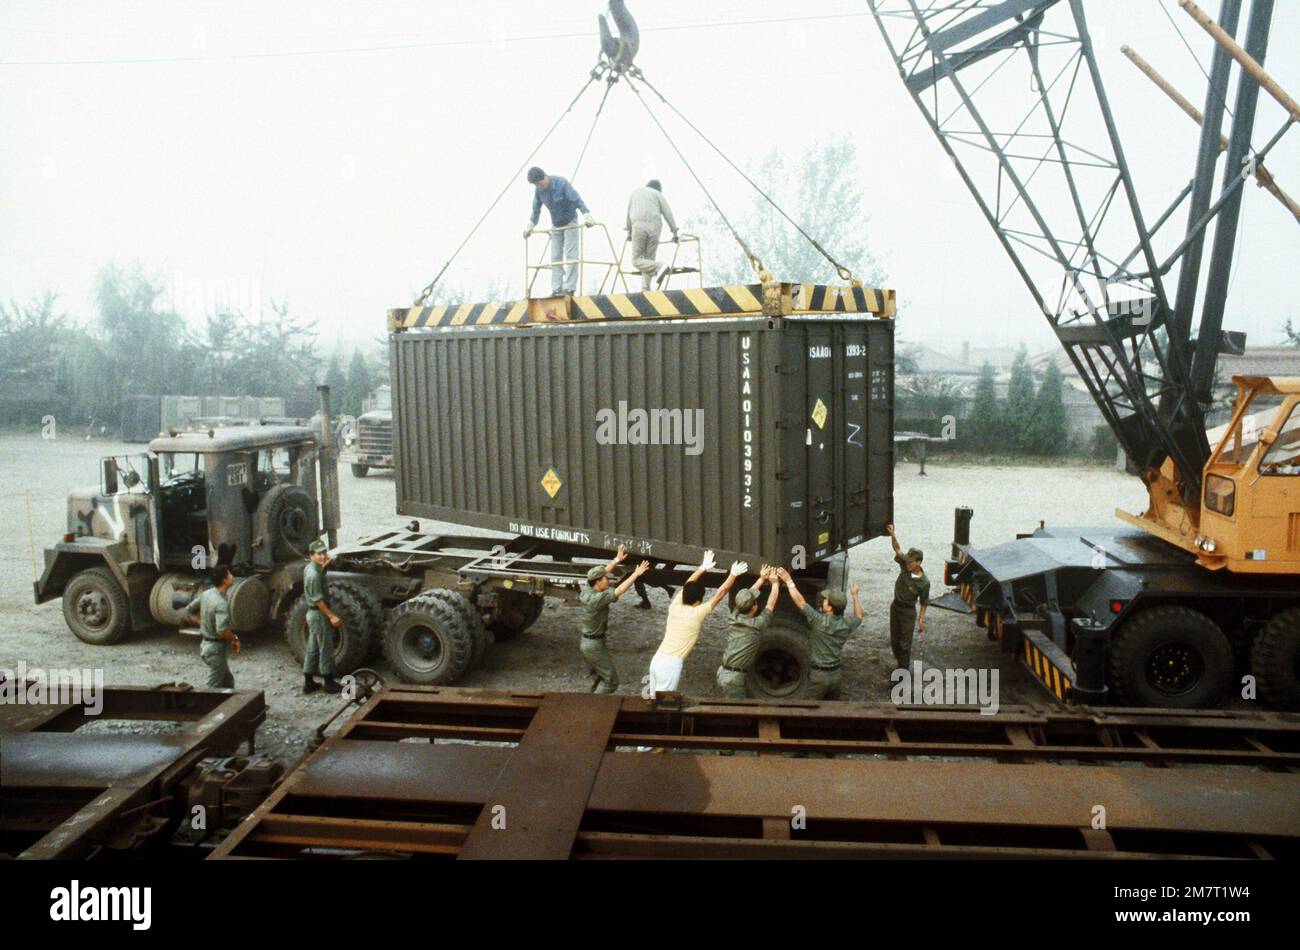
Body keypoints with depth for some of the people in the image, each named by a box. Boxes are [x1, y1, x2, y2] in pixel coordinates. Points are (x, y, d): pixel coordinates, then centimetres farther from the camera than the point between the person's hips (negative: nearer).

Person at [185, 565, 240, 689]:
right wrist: (235, 639, -15)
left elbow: (189, 610, 16)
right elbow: (222, 630, -33)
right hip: (217, 648, -9)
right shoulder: (221, 603, -25)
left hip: (206, 643, 9)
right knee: (214, 686, 1)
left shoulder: (206, 594, 1)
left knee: (228, 680, 21)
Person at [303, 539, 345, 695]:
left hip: (313, 613, 10)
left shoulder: (310, 568, 7)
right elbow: (318, 600, -24)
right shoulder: (314, 575, -23)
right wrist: (332, 616, -23)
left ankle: (308, 682, 21)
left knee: (312, 649, 15)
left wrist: (324, 565, 24)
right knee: (326, 649, 0)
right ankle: (328, 682, 9)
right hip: (319, 614, -10)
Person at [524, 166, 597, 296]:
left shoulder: (562, 183, -23)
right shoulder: (538, 189, -8)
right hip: (556, 224, 5)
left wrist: (587, 216, -42)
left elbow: (577, 200, -30)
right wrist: (530, 226, 10)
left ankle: (569, 288, -13)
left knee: (571, 255, -12)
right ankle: (556, 289, 2)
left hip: (570, 222, -5)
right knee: (555, 256, 0)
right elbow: (536, 210, 7)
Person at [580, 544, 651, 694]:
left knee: (597, 679, 19)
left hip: (585, 642, 9)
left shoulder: (586, 591, 0)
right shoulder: (597, 598, -24)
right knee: (611, 681, -1)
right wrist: (636, 574, -25)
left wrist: (617, 559, 16)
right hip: (595, 645, -9)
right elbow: (619, 591, -29)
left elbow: (600, 574, 11)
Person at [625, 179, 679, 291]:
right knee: (649, 260, 7)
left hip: (639, 226, -1)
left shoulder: (635, 192, 26)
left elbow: (629, 213, 31)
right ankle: (645, 290, -4)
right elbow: (668, 213, 10)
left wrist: (629, 231, 41)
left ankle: (660, 267, -28)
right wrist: (674, 232, 12)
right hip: (655, 227, 1)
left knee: (636, 261, -3)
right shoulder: (658, 194, 19)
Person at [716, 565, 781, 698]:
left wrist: (762, 579, 26)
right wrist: (775, 582, 18)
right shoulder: (757, 625, -9)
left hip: (723, 673, 7)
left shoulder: (733, 619, 4)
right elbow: (771, 603, 5)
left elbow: (747, 595, 18)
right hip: (735, 677, -7)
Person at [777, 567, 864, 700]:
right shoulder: (846, 624, -6)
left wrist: (789, 581, -12)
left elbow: (800, 602, -20)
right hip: (836, 674, 5)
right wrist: (855, 595, 26)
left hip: (818, 674, -5)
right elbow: (859, 616, 18)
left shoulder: (820, 621, -22)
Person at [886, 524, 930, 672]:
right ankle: (900, 659, 36)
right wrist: (892, 535, -35)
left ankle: (904, 667, 13)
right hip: (895, 606, 5)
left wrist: (921, 620, -9)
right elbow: (897, 549, -18)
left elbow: (924, 602, -10)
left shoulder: (924, 582, -20)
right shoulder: (905, 565, -11)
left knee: (905, 641, 1)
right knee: (894, 638, 16)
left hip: (908, 611, -5)